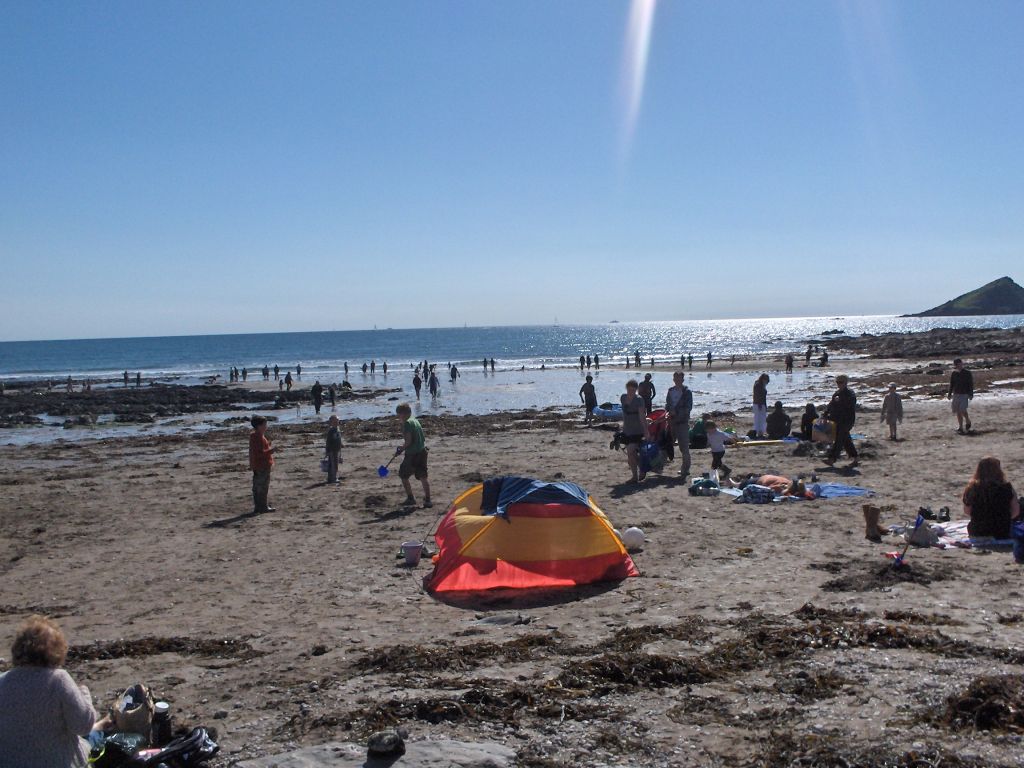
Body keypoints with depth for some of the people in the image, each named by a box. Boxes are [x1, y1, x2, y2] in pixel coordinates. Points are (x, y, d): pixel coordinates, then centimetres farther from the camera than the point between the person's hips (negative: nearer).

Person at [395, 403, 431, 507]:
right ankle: (427, 500, 9)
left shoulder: (407, 423, -14)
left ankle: (411, 498, 10)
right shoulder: (416, 421, 12)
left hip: (412, 454, -8)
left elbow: (408, 440, -20)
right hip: (422, 452, 8)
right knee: (423, 476, 10)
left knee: (403, 476, 8)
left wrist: (401, 449, -5)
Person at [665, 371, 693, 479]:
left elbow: (688, 407, -11)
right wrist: (668, 412, -2)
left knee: (684, 447, -4)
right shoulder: (670, 390, 13)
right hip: (672, 421, 5)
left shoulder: (687, 392, -5)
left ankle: (685, 469, 2)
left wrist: (676, 412, -19)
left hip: (683, 422, -5)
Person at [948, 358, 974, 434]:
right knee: (957, 411, 2)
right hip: (956, 394, 4)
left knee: (962, 410, -17)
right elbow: (951, 385, 15)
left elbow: (971, 385, -3)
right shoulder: (953, 374, 7)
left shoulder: (967, 373, -4)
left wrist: (971, 394, -8)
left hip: (964, 394, -4)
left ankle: (967, 421, 9)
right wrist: (949, 394, 10)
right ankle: (960, 427, 9)